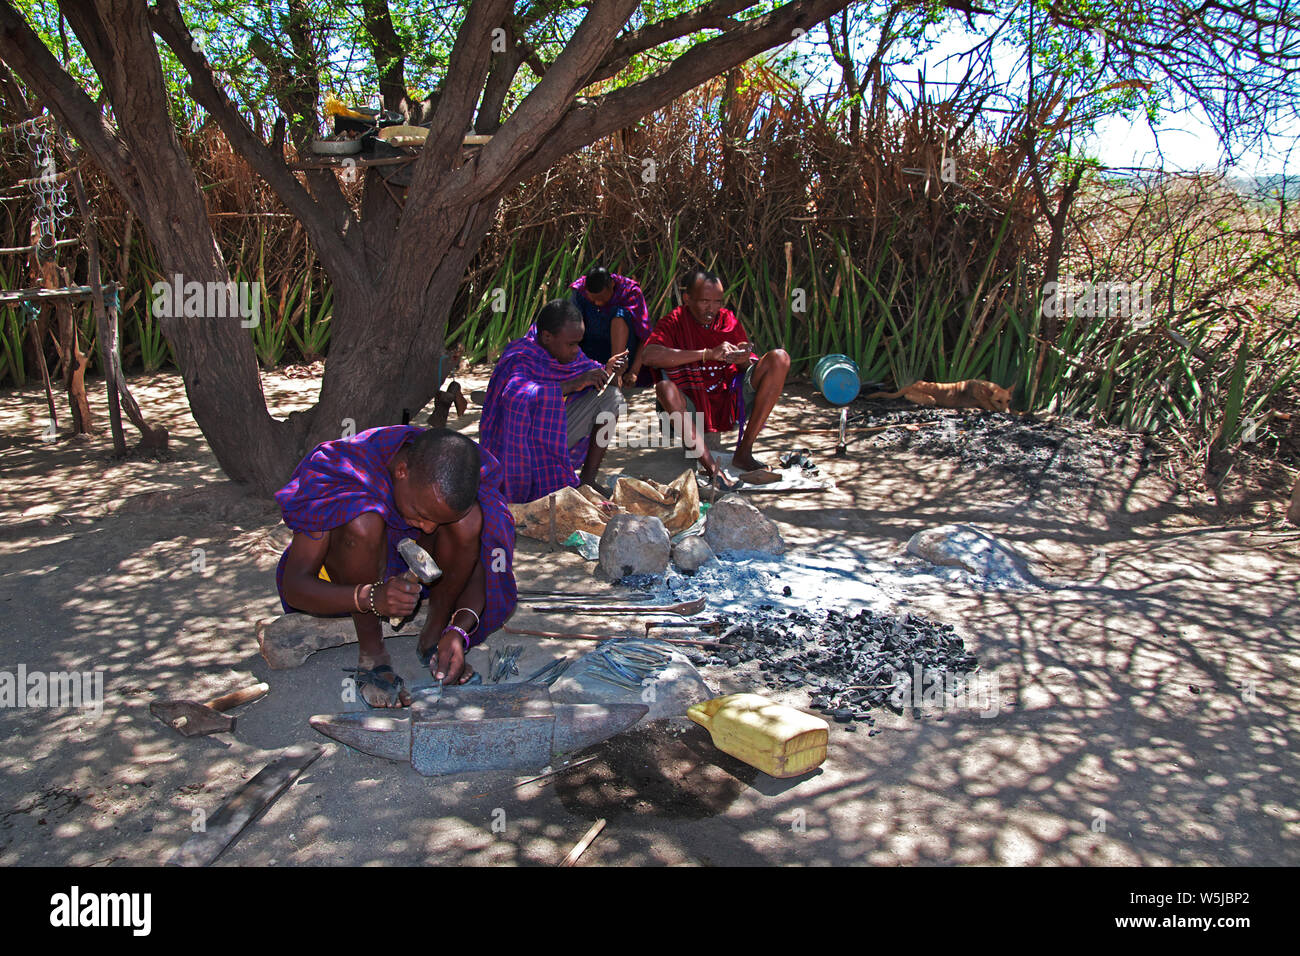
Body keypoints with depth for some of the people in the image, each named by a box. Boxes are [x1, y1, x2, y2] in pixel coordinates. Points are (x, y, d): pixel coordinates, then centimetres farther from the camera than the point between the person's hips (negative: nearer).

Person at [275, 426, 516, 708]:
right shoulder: (340, 472, -31)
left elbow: (477, 565, -15)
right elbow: (293, 587, -32)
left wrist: (459, 631, -34)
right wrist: (371, 598, -50)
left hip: (417, 571, 3)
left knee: (469, 519, -27)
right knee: (363, 523, -36)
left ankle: (434, 636, -14)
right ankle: (371, 653, -22)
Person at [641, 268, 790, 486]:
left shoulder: (729, 321, 6)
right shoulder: (673, 323, -5)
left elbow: (749, 369, 7)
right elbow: (650, 355, -26)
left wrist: (744, 361, -19)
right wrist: (708, 354, -29)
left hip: (732, 403, 4)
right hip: (694, 410, -3)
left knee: (779, 358, -13)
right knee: (664, 387, -34)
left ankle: (744, 452, -19)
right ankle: (712, 468, -41)